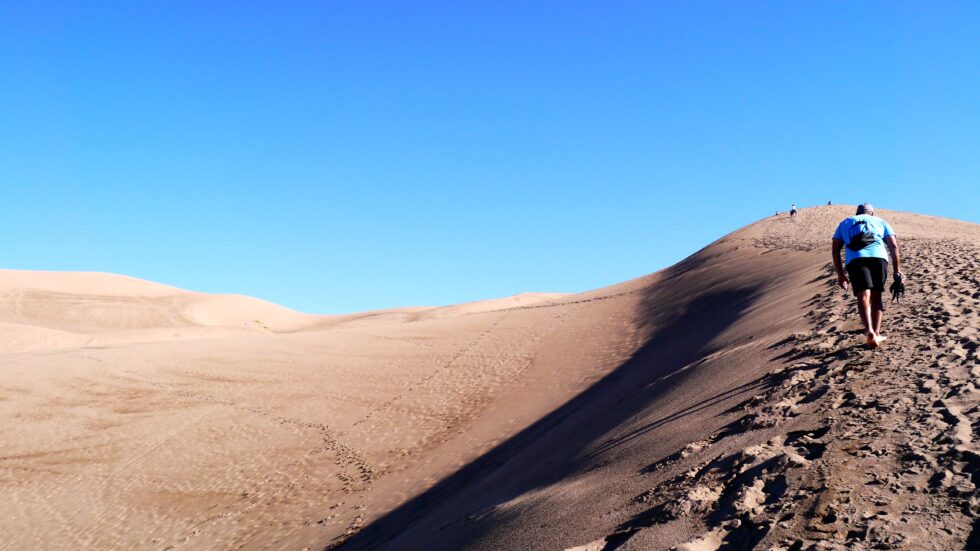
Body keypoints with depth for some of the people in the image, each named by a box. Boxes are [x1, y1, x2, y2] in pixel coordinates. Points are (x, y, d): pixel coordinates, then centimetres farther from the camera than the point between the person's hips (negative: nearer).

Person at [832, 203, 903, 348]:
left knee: (863, 296, -11)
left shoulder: (845, 223, 32)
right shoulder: (880, 222, 30)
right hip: (878, 256, 1)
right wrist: (897, 271, 14)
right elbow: (893, 246, 16)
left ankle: (870, 331, -33)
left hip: (855, 259, 0)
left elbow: (835, 249, 20)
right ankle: (876, 334, 2)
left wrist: (840, 274, 21)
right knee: (876, 297, 13)